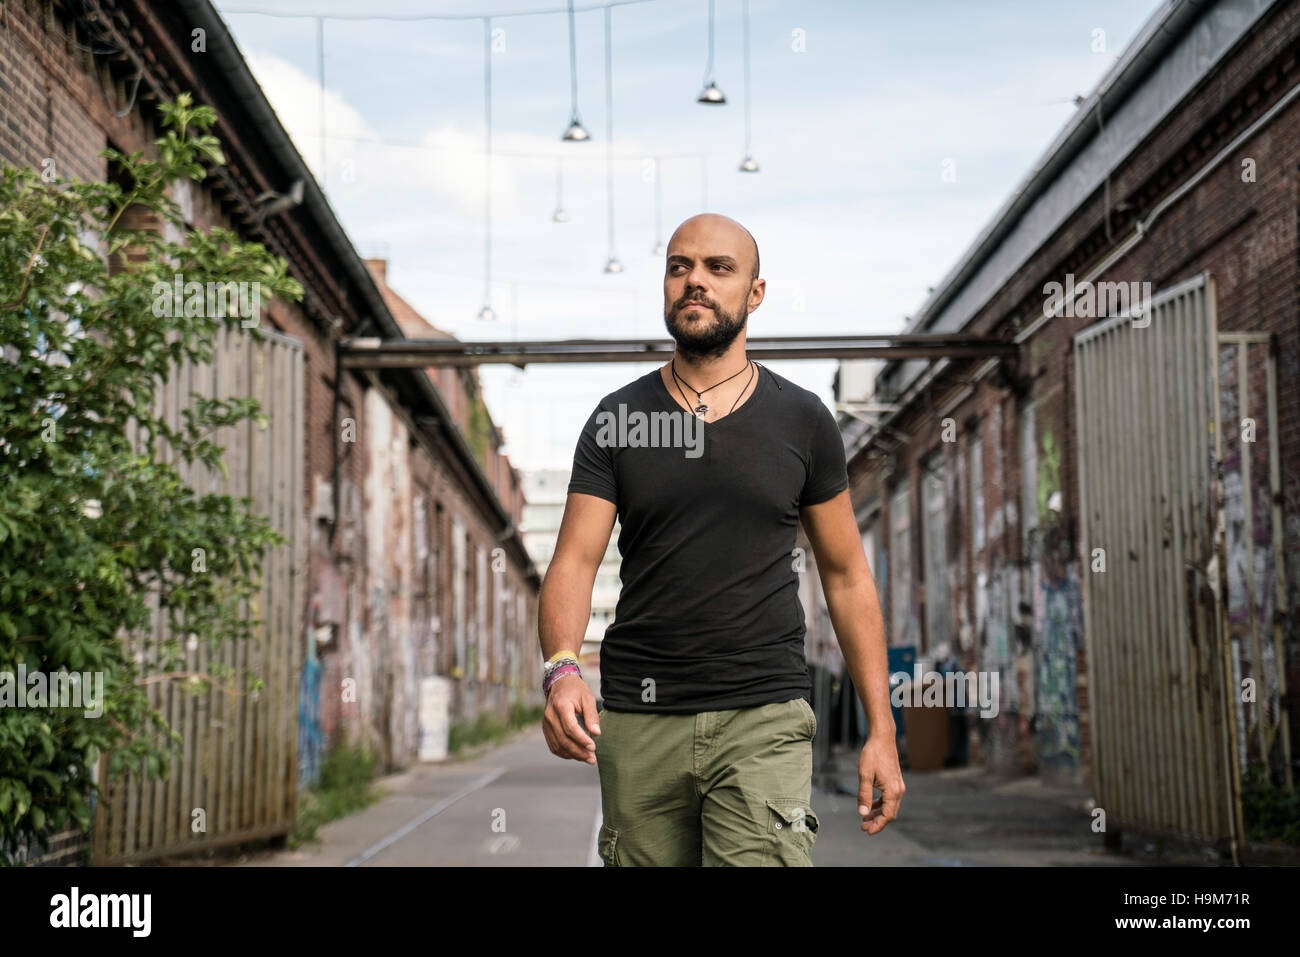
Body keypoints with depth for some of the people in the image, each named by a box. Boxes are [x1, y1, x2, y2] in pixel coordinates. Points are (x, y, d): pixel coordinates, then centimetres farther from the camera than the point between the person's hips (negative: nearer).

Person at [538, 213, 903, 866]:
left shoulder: (802, 420, 7)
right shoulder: (617, 419, 7)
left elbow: (846, 576, 10)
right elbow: (573, 563, -1)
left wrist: (881, 730, 5)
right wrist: (561, 669, -22)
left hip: (763, 719, -1)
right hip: (638, 720, 2)